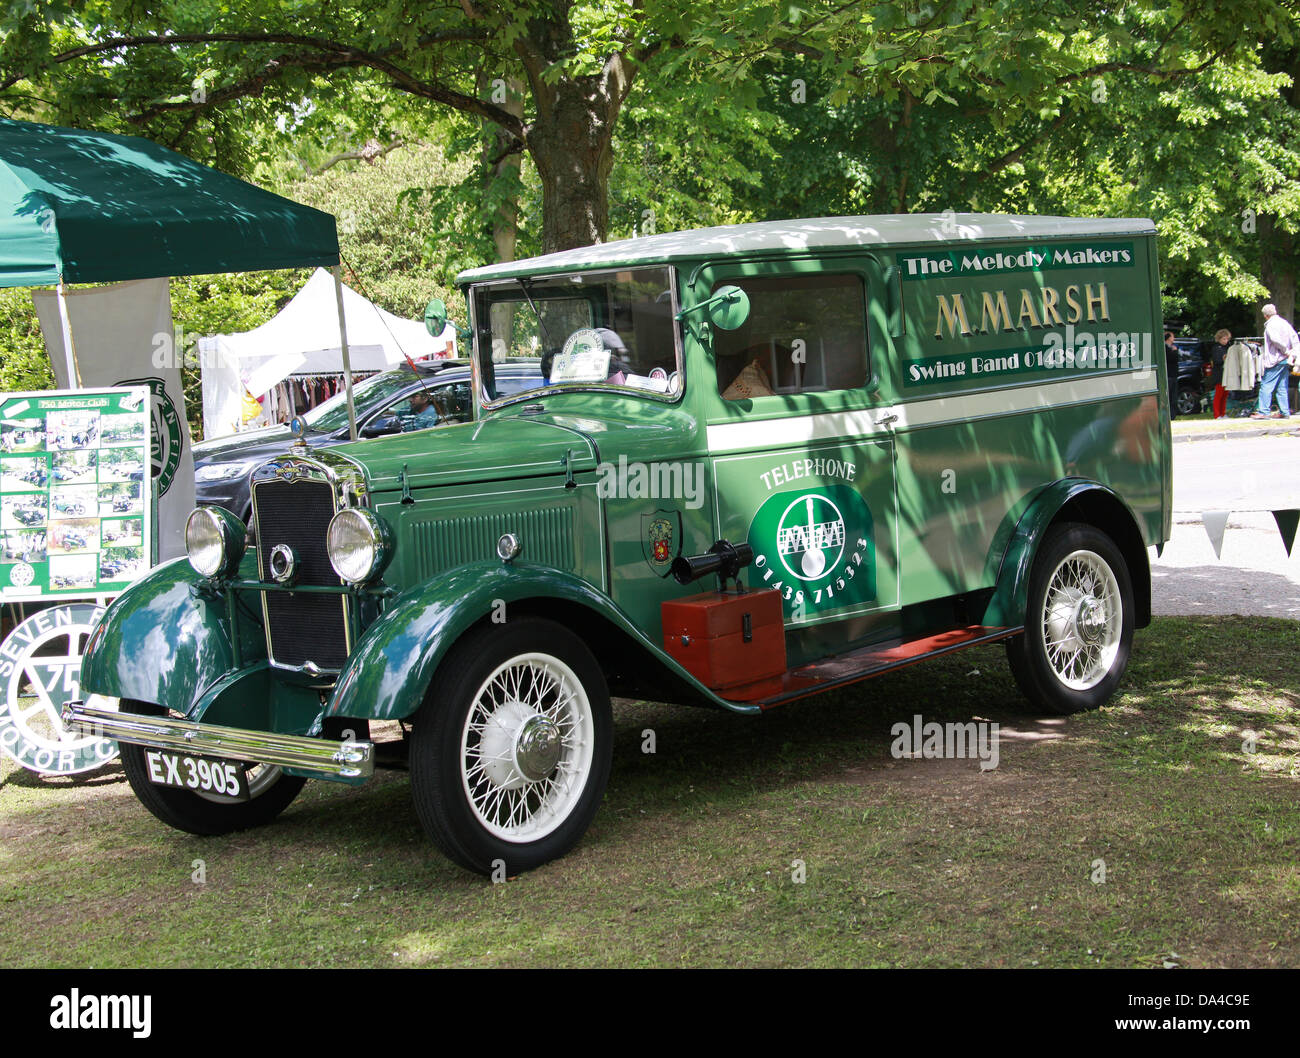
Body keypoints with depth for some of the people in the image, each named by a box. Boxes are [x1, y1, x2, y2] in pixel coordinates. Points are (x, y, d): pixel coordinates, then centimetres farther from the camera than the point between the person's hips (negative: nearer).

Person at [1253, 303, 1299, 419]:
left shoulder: (1270, 324, -9)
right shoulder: (1284, 323, 15)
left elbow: (1275, 339, -26)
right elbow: (1295, 340, 14)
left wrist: (1285, 351, -15)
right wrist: (1292, 353, 6)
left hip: (1275, 360, -8)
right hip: (1285, 360, 8)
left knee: (1266, 385, -6)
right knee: (1282, 387, 11)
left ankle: (1264, 412, -9)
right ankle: (1284, 412, 11)